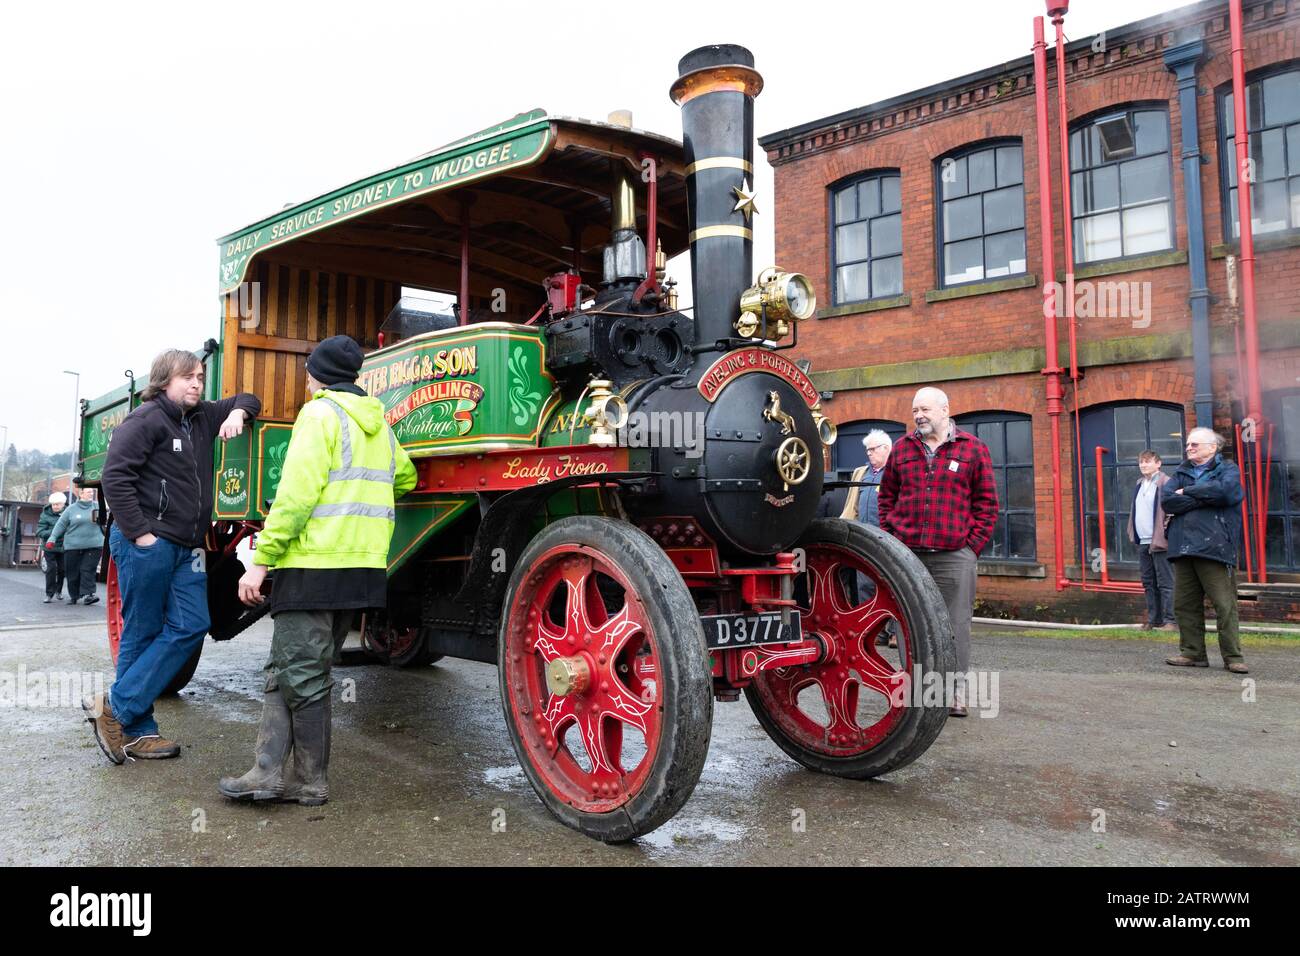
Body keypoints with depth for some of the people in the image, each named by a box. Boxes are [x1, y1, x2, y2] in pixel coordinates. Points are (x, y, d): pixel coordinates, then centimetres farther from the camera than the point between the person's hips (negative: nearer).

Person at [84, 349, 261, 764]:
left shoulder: (203, 418, 16)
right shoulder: (146, 418, -7)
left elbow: (248, 400, 29)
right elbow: (115, 476, -15)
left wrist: (237, 412, 5)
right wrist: (139, 533, -18)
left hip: (185, 548, 8)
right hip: (146, 543, -8)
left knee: (191, 627, 0)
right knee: (142, 634, -1)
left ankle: (120, 710, 6)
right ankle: (136, 729, 8)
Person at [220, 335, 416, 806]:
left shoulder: (321, 414, -7)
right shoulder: (378, 422, 17)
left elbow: (296, 495, -16)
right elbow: (405, 478, 27)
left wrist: (261, 560, -14)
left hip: (315, 565, -8)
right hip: (362, 567, 8)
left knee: (302, 675, 1)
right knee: (285, 669, 15)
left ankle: (310, 781, 10)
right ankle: (269, 771, 15)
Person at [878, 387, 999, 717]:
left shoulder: (973, 448, 4)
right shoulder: (901, 448, 11)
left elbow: (987, 501, 4)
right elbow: (887, 496, 15)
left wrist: (974, 544, -3)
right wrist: (890, 538, 6)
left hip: (955, 556, -3)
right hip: (907, 554, 3)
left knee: (955, 624, 2)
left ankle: (956, 691, 12)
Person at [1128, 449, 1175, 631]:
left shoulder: (1166, 483, -8)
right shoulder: (1140, 484, 16)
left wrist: (1166, 533, -17)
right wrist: (1132, 533, 14)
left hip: (1159, 541, -8)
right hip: (1142, 542, 8)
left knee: (1165, 583, -3)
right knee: (1149, 583, 12)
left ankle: (1169, 621, 1)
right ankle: (1153, 619, 18)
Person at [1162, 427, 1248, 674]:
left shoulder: (1228, 470, 8)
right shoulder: (1181, 473, 20)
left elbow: (1223, 490, -16)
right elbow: (1166, 500, 2)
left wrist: (1187, 492, -4)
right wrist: (1204, 498, -7)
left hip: (1214, 547, -5)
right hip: (1183, 548, 5)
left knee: (1225, 605, -6)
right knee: (1185, 605, 6)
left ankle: (1233, 656, 2)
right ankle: (1192, 653, 14)